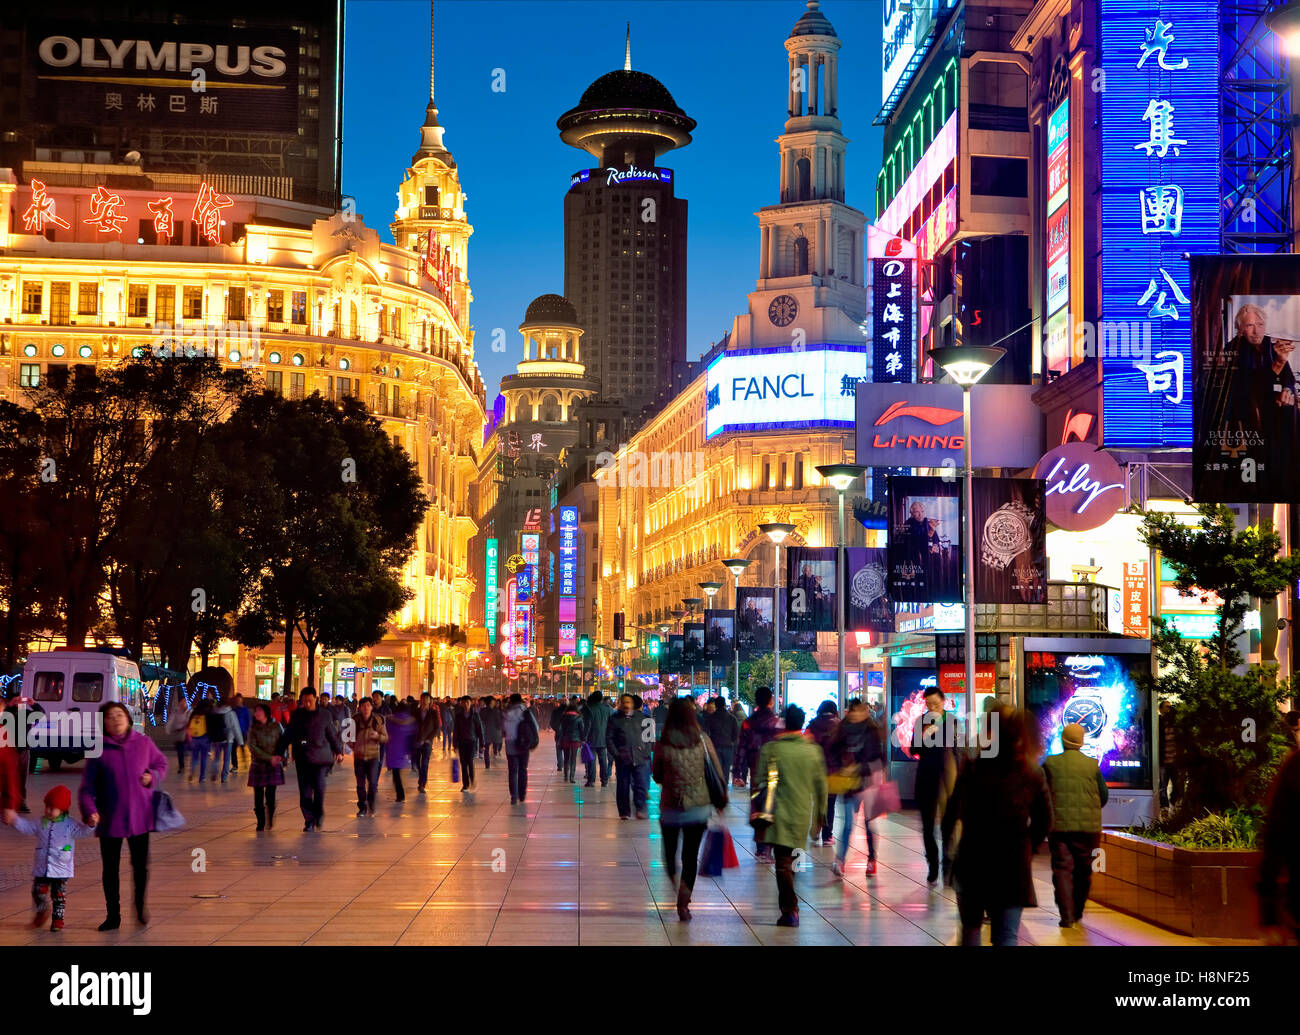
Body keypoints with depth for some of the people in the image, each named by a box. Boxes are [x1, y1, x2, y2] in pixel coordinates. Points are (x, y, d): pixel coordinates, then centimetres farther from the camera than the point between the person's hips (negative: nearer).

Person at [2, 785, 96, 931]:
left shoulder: (69, 825, -5)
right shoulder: (40, 824, 4)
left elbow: (83, 831, -13)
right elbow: (25, 827, 4)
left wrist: (90, 825, -33)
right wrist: (14, 819, -12)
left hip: (61, 870, -3)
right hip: (41, 869, 3)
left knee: (59, 895, 2)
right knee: (38, 893, 8)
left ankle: (58, 919, 16)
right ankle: (42, 912, 34)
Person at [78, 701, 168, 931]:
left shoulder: (143, 743, 1)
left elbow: (161, 764, 14)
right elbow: (87, 786, -4)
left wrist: (152, 777, -8)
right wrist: (89, 811, -19)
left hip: (140, 815, 1)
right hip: (110, 819, -1)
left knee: (141, 866, 8)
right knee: (110, 869, 8)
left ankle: (141, 909, 27)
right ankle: (112, 915, 20)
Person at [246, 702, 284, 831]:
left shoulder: (276, 726, 4)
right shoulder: (253, 728, 2)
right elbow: (252, 747, -7)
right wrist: (269, 758, -14)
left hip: (274, 766, 0)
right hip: (258, 766, 0)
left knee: (270, 795, -7)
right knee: (258, 796, -1)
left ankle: (270, 823, 6)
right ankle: (260, 824, 9)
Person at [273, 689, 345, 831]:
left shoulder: (324, 717, 4)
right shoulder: (297, 716, 6)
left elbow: (333, 735, 15)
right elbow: (287, 735, 12)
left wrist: (339, 751, 20)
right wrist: (279, 752, 9)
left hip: (320, 758, -1)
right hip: (302, 759, 1)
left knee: (319, 787, -14)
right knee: (305, 791, -1)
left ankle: (318, 814, 10)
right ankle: (309, 821, 8)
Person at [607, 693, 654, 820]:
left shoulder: (641, 717, 9)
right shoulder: (615, 719, 5)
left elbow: (649, 736, 13)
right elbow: (609, 738, 3)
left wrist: (646, 750, 1)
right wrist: (616, 754, -7)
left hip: (640, 758, 0)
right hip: (622, 759, 0)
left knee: (641, 785, -8)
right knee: (623, 787, 4)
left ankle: (641, 809, -3)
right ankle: (624, 812, 13)